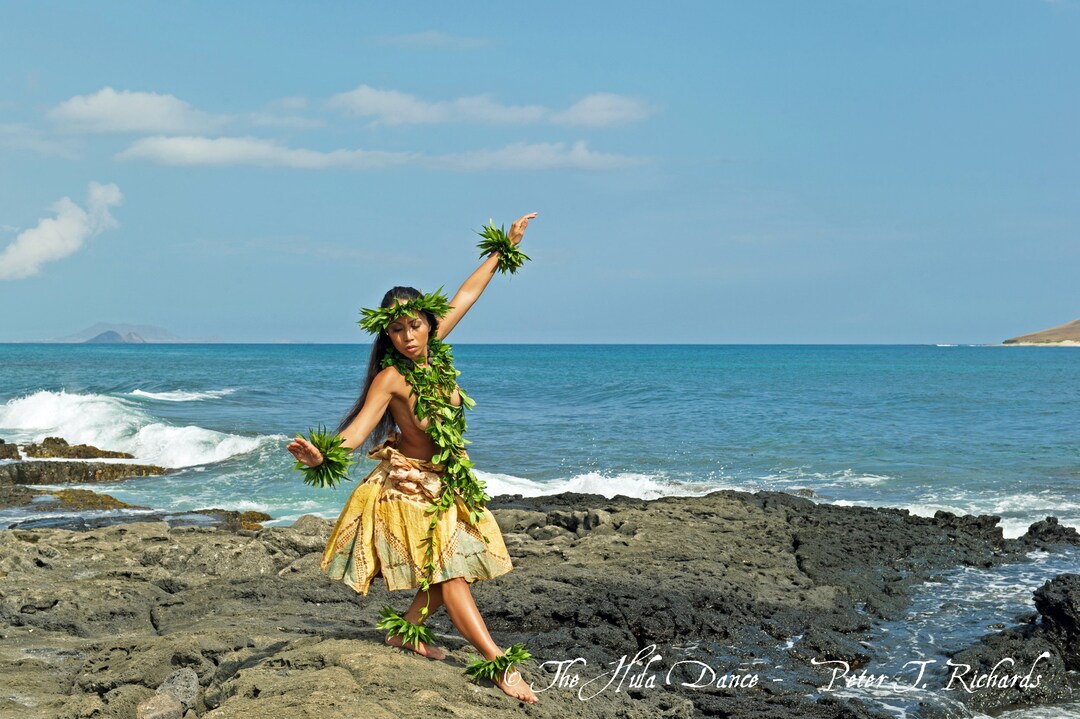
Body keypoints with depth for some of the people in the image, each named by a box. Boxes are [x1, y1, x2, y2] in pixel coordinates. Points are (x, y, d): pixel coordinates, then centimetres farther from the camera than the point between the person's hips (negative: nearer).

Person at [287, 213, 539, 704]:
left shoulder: (434, 351, -7)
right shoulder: (391, 378, -23)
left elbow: (466, 294, 4)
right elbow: (358, 429, -33)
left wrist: (505, 247, 11)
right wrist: (322, 456, -53)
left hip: (448, 482, 7)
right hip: (411, 484, -7)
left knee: (455, 568, 13)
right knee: (449, 573, -8)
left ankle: (406, 631, 31)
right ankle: (499, 663, -10)